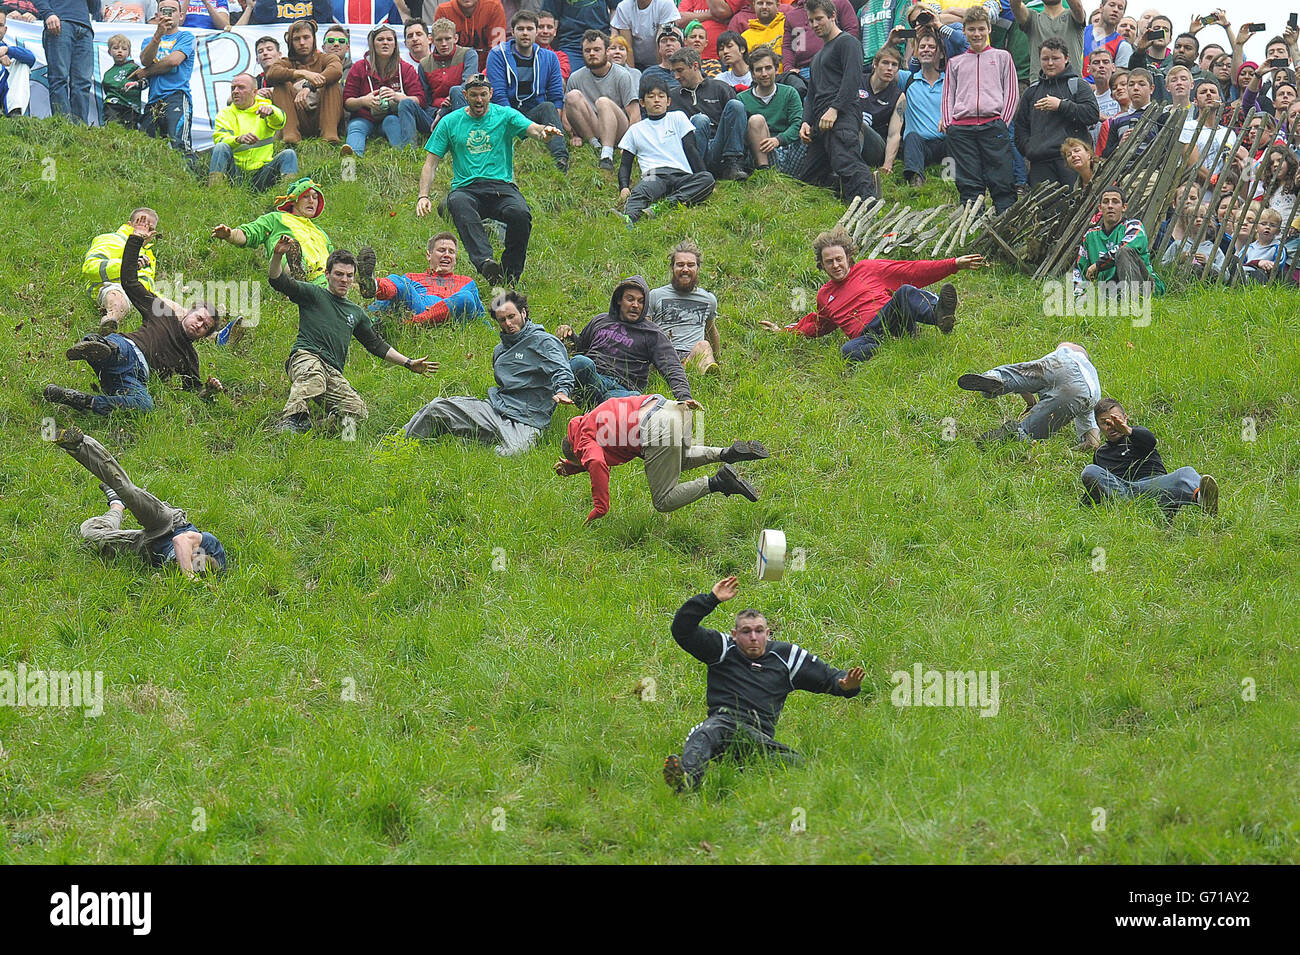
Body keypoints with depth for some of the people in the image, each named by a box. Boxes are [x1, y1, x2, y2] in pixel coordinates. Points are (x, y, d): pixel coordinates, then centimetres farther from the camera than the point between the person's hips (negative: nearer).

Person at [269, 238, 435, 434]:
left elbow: (376, 344, 36)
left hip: (334, 373, 5)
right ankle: (293, 420, -59)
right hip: (306, 357, -5)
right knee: (313, 378, -43)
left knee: (359, 414, -21)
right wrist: (278, 256, -18)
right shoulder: (313, 294, 15)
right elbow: (278, 281, 2)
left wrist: (409, 363, 30)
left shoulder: (356, 313, 29)